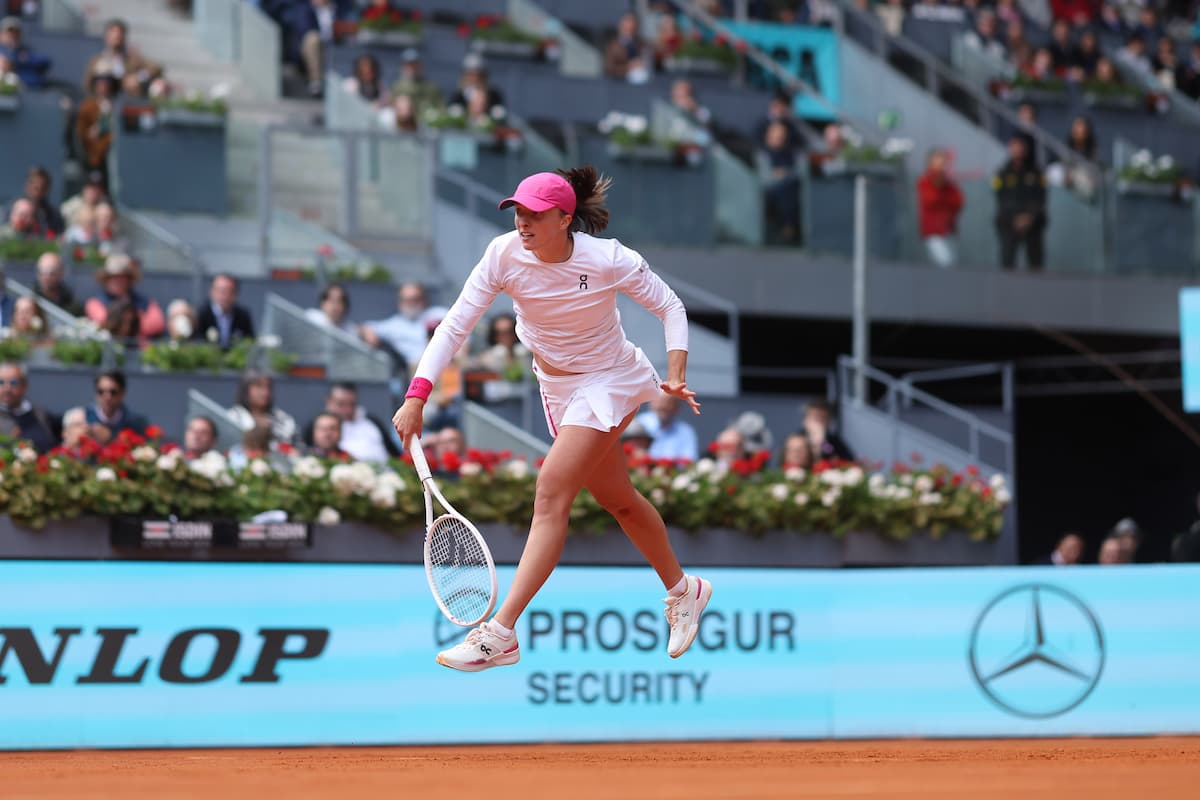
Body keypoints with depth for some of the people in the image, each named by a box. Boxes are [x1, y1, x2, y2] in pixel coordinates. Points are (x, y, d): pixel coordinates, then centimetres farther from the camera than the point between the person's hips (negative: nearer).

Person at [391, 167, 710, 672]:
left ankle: (500, 634, -23)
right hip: (557, 387, 5)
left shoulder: (609, 260, -24)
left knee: (551, 491, -20)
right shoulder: (505, 255, -17)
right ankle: (683, 592, 42)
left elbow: (671, 308, -10)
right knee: (617, 500, 17)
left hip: (610, 382, -5)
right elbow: (456, 324, -17)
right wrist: (417, 397, -26)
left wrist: (675, 377, -23)